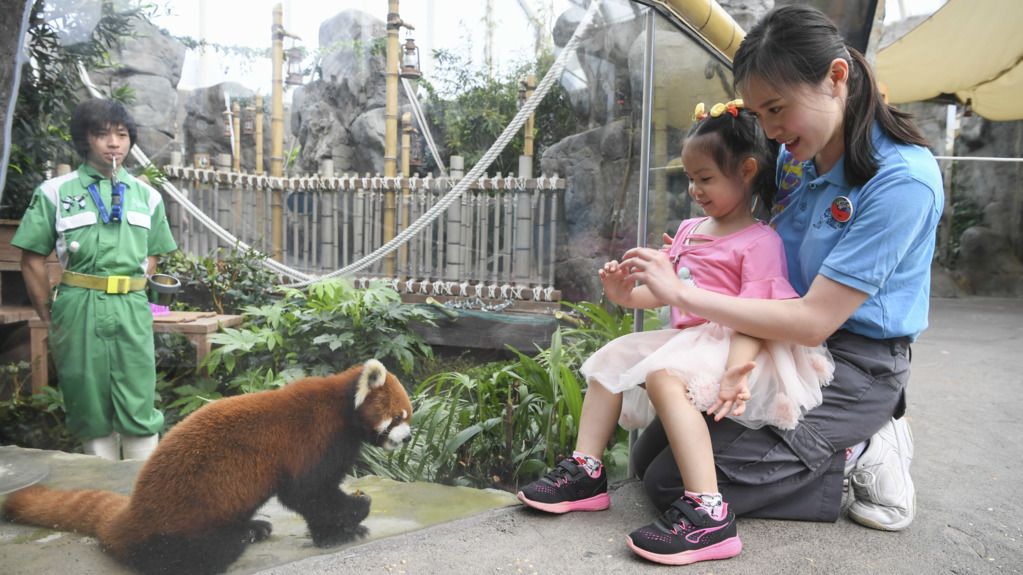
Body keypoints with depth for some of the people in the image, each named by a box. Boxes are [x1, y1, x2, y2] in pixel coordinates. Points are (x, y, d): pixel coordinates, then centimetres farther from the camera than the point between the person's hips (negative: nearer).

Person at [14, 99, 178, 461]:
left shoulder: (146, 196, 11)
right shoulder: (55, 192, 4)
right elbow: (33, 260, 4)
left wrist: (130, 292, 7)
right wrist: (50, 317, 2)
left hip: (132, 312, 1)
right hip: (79, 311, -1)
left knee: (139, 410, -1)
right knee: (90, 407, 8)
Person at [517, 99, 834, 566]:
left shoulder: (760, 241, -10)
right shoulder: (689, 231, 17)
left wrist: (736, 369, -34)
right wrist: (628, 295, -2)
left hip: (728, 345, -10)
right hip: (685, 337, 10)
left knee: (665, 374, -35)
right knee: (610, 358, 7)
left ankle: (708, 513, -36)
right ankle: (586, 473, 8)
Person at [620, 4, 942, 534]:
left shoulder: (903, 179, -22)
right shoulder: (795, 153, 2)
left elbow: (814, 321, -26)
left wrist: (680, 292, -23)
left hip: (853, 368, -8)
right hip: (780, 346, 8)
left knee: (672, 483, -15)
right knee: (648, 455, 5)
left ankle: (857, 459, -2)